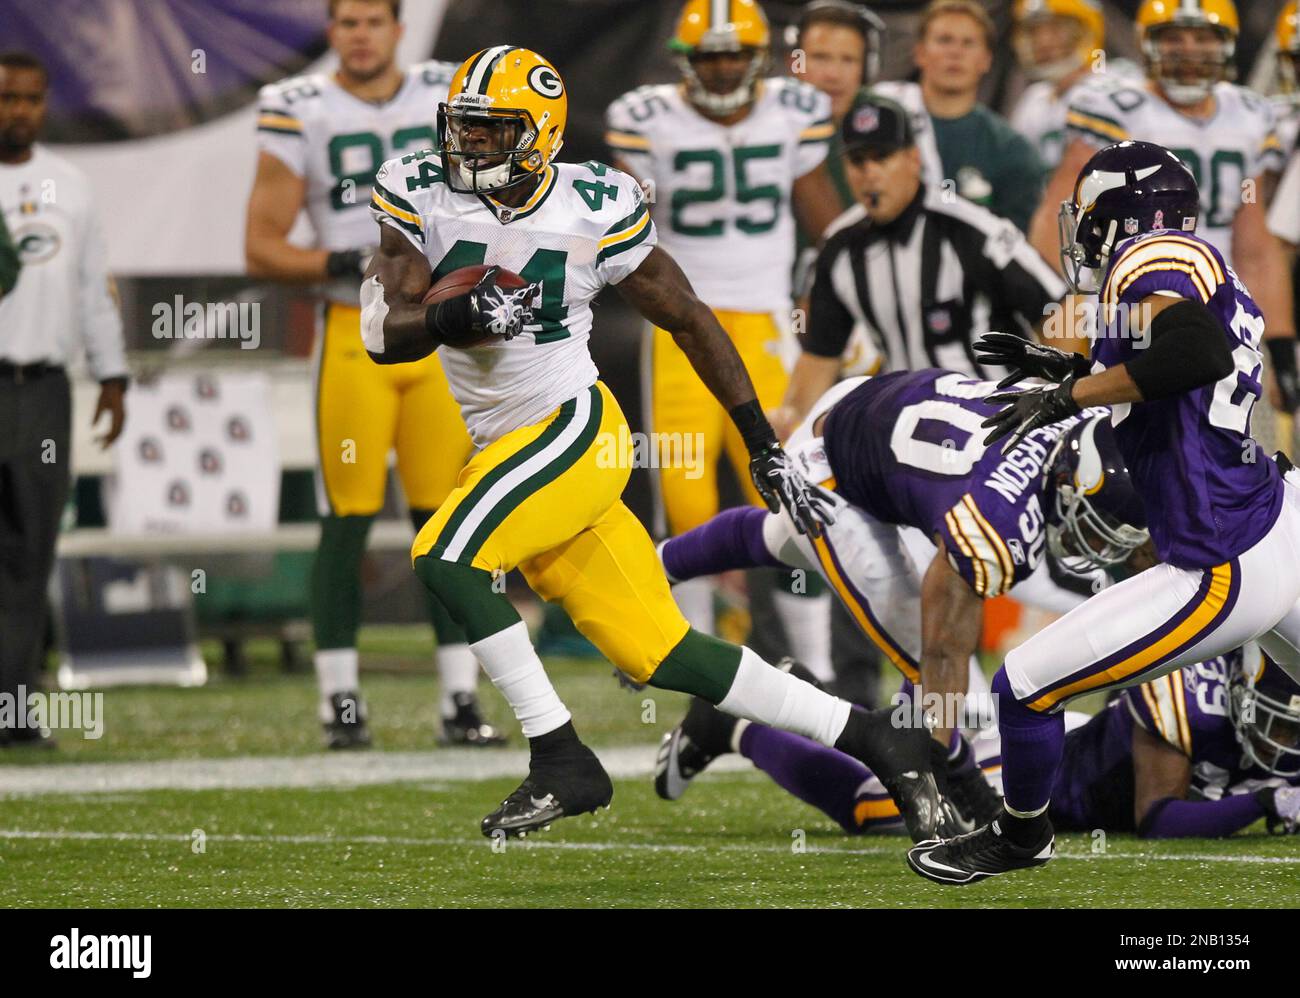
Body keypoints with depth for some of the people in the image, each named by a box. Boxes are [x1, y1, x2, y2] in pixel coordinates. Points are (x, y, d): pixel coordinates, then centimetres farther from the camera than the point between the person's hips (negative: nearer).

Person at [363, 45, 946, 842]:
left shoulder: (593, 211, -9)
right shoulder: (423, 198, -1)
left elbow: (690, 320, 1)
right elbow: (384, 335, -7)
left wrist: (766, 449, 2)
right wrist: (459, 317, -29)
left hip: (573, 429, -5)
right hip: (505, 445, 5)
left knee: (445, 556, -25)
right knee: (661, 654, 3)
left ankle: (561, 761, -14)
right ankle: (874, 740, 11)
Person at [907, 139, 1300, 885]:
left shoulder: (1155, 260, -14)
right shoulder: (1208, 274, 12)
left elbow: (1198, 351, -34)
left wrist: (1071, 395, -25)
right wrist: (1076, 372, 21)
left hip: (1225, 576, -9)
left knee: (1027, 687, 3)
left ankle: (1022, 836, 26)